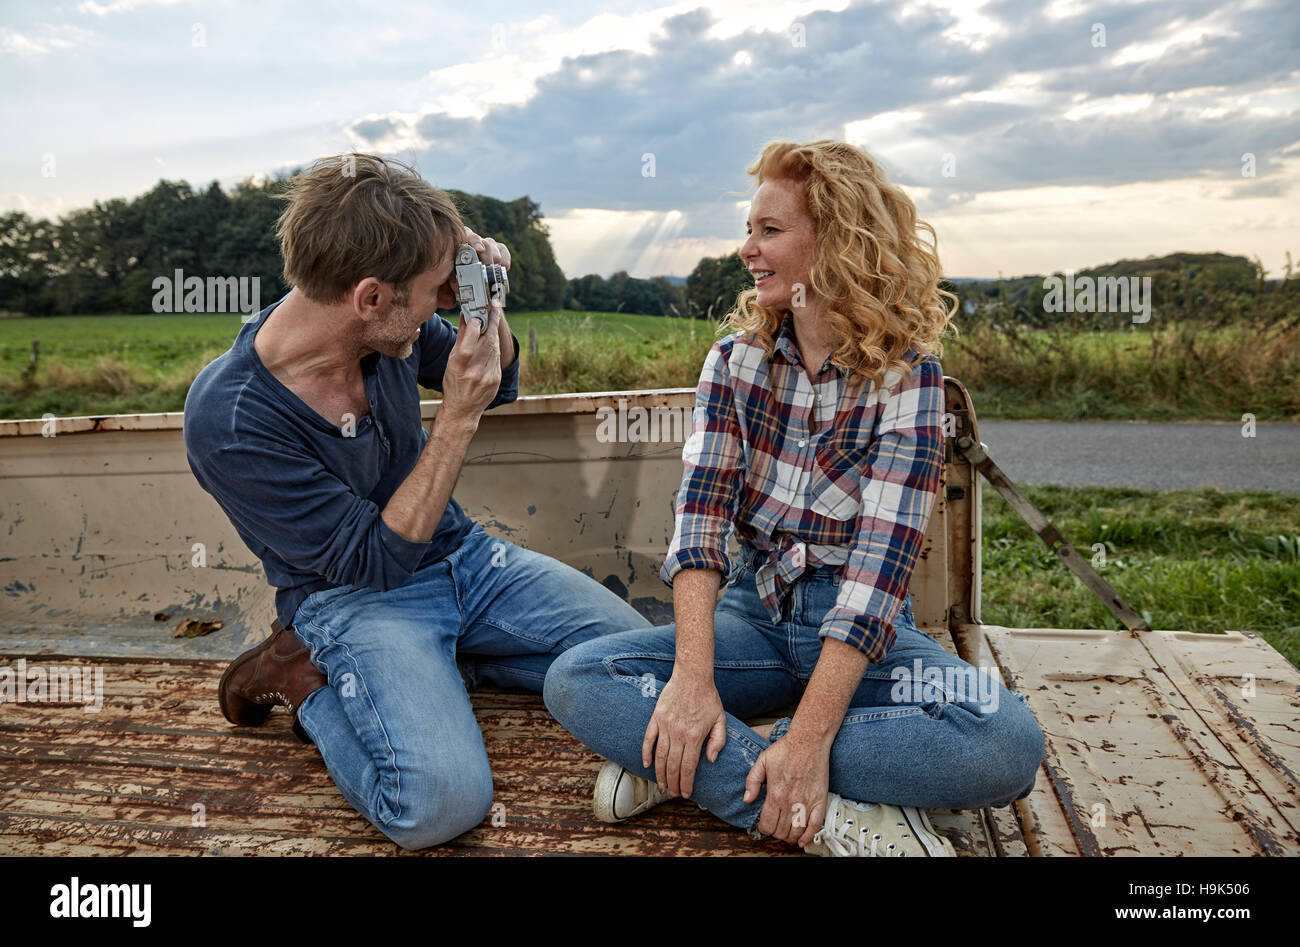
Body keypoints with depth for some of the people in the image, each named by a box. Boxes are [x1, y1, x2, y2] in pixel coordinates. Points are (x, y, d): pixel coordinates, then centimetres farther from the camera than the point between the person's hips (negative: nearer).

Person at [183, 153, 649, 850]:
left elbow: (501, 383, 10)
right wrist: (458, 419, -26)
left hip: (462, 555, 6)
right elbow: (375, 560, -21)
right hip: (352, 597, -6)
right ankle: (306, 679, -3)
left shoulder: (392, 329, -10)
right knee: (441, 801, -29)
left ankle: (441, 659, 8)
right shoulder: (227, 423, -25)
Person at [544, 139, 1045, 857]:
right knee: (575, 681, -20)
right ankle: (835, 818, -24)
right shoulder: (736, 359, 2)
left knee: (1007, 744, -30)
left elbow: (881, 559, -19)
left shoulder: (905, 374, -9)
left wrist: (809, 737, -28)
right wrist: (692, 675, -26)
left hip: (861, 629, -2)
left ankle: (700, 762, -21)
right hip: (753, 613, 3)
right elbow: (699, 516, -11)